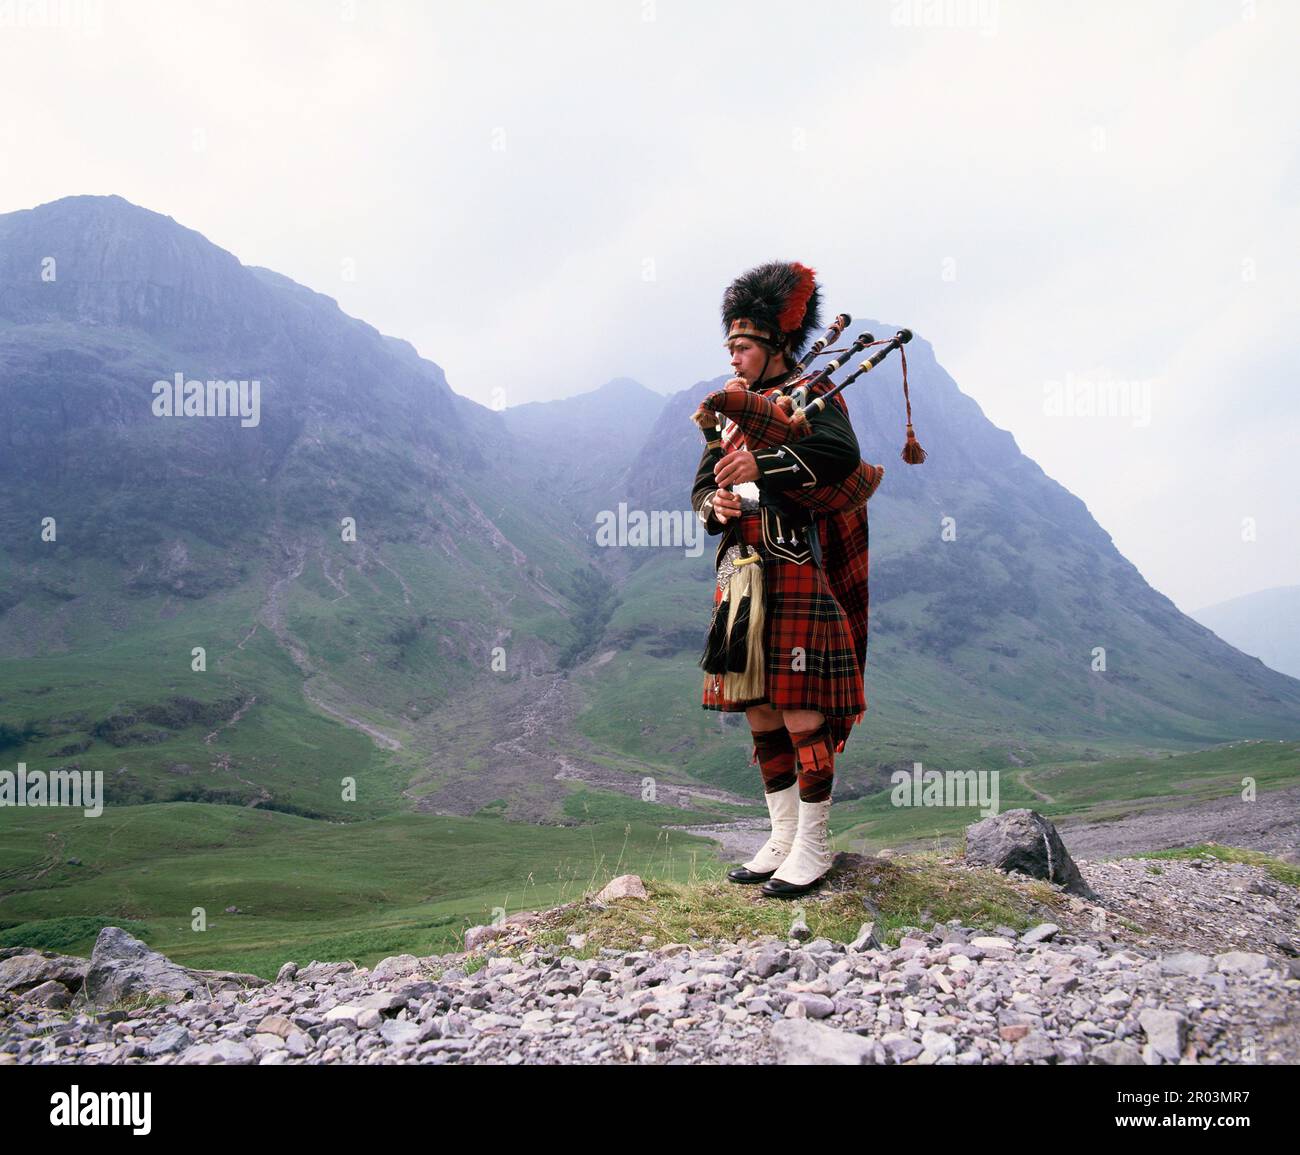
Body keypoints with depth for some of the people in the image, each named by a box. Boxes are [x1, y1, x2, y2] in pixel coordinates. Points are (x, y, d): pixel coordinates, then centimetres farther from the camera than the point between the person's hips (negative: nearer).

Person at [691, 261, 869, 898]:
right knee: (759, 709, 10)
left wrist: (762, 466, -31)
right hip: (742, 577, 7)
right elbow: (704, 486, 16)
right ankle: (782, 839, 22)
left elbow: (841, 452, -21)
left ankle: (813, 847, 8)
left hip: (797, 572, -7)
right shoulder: (732, 409, 20)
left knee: (800, 709, -5)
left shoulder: (813, 394, -1)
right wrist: (715, 504, -8)